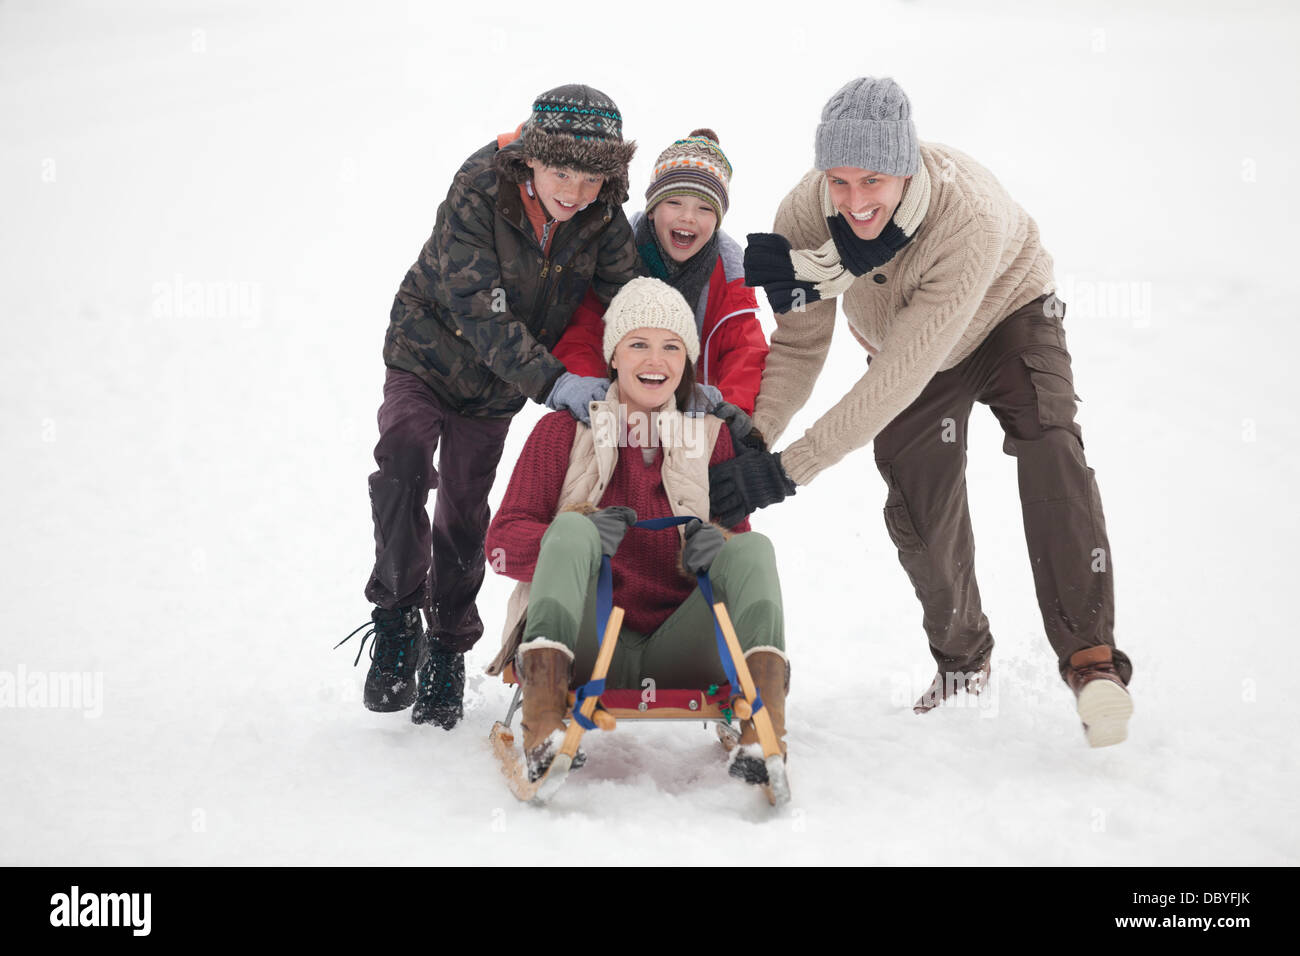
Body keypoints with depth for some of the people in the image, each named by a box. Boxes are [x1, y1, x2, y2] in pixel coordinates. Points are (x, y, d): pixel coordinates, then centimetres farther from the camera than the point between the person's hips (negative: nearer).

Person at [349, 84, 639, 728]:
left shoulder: (602, 220, -18)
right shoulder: (478, 192, -30)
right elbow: (481, 312, -35)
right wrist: (552, 382, -45)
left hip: (498, 385, 3)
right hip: (428, 354, -3)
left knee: (466, 510, 9)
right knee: (403, 457, -30)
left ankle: (447, 650, 27)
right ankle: (396, 615, -15)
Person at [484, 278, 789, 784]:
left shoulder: (711, 435, 16)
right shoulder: (565, 430, 9)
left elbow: (739, 534, 14)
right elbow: (502, 541, 2)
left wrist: (715, 548, -12)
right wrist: (581, 535, -20)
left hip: (678, 658, 2)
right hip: (583, 654, -2)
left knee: (753, 548, -19)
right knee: (571, 527, -26)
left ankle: (762, 735, -40)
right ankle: (542, 728, -45)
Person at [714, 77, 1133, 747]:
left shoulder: (971, 217, -44)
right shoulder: (805, 214, -30)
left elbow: (903, 372, -44)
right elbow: (798, 345, -20)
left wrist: (789, 467, -47)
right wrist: (747, 441, -37)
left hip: (1006, 315, -3)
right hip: (896, 338, 4)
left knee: (1049, 445, -28)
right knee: (920, 512, -5)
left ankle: (1090, 655, -27)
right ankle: (961, 659, 20)